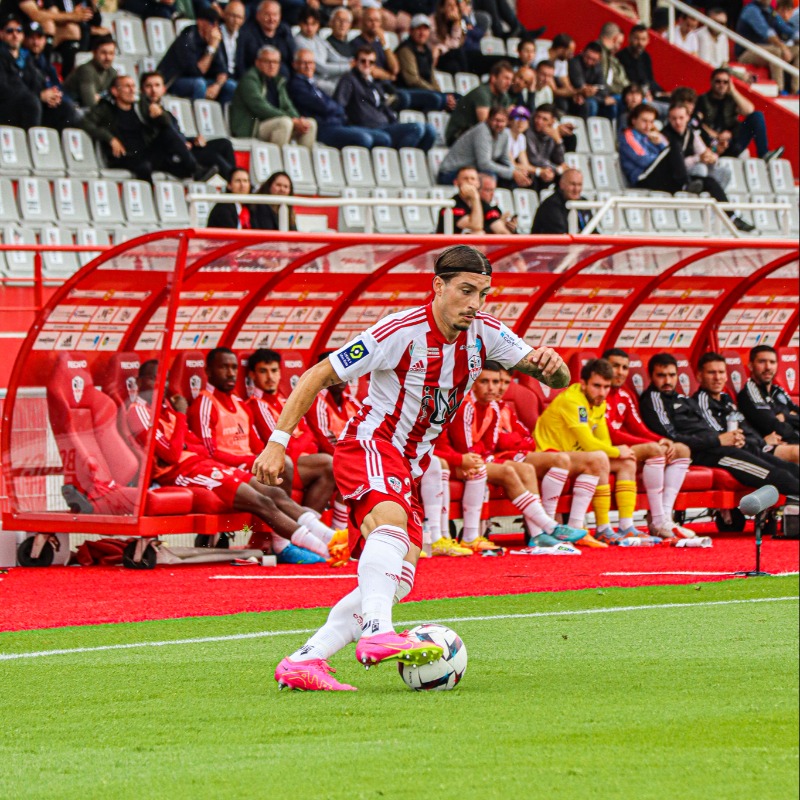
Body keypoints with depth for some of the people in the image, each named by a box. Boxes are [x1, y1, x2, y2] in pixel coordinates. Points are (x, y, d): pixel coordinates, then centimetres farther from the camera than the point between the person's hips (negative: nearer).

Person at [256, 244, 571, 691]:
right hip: (368, 447, -8)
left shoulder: (485, 334, -1)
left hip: (410, 470, 8)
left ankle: (304, 663, 0)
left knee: (397, 581, 0)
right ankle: (377, 634, -53)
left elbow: (559, 380, -2)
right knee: (391, 520, -38)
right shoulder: (400, 332, -18)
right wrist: (278, 442, -19)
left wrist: (552, 366, -28)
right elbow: (317, 377, -13)